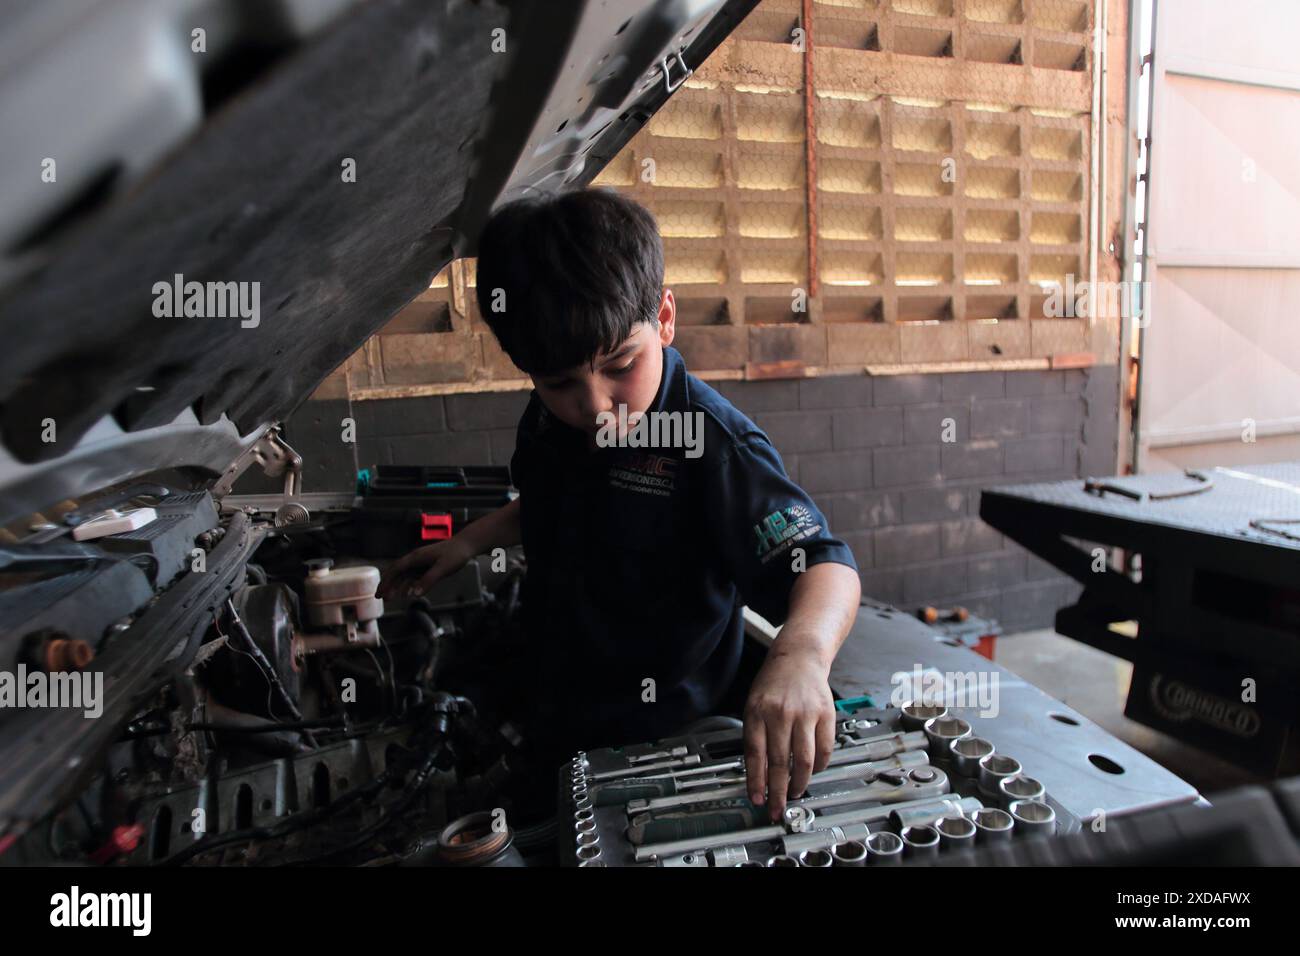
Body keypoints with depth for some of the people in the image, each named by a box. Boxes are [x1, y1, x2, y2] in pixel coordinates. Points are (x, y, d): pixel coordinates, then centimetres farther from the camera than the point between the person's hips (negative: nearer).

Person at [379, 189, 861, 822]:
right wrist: (469, 541, 7)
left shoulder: (712, 444, -28)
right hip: (547, 710, 7)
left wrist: (801, 652, -54)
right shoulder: (547, 416, -6)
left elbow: (827, 565, -34)